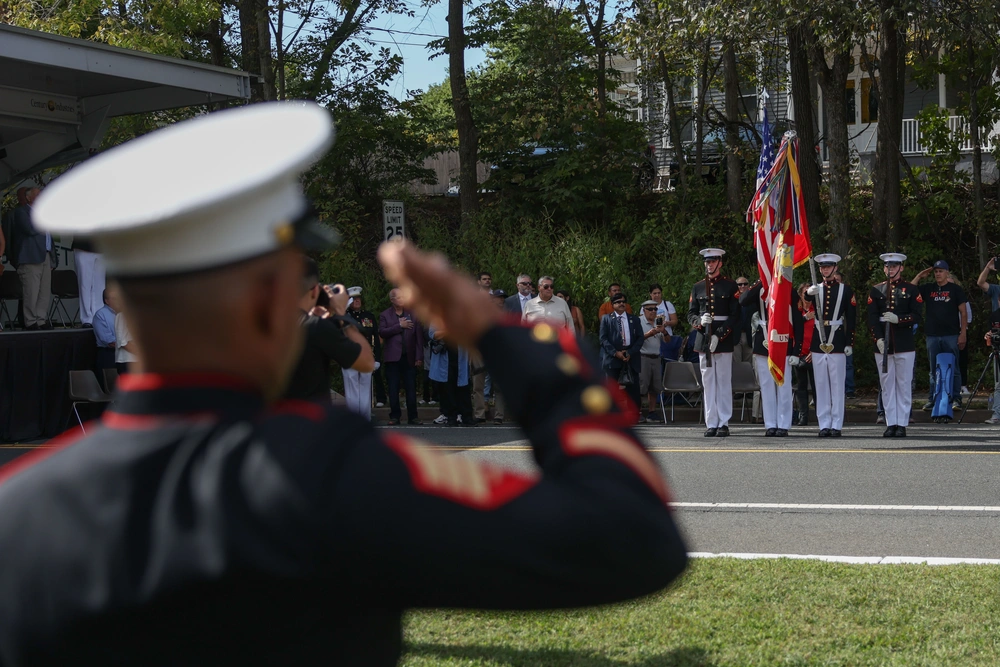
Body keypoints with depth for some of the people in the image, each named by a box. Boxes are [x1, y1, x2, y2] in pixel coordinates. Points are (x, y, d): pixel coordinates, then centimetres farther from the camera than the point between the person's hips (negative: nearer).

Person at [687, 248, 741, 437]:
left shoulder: (731, 287, 2)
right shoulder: (697, 287, 13)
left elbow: (735, 315, -3)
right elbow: (690, 314, 12)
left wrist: (719, 335, -13)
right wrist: (700, 321, -12)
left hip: (724, 341, -3)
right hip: (703, 340, 3)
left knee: (724, 383, -1)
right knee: (708, 383, 4)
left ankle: (724, 423, 2)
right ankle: (711, 424, 6)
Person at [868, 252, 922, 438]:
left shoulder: (911, 290, 5)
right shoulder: (876, 290, 10)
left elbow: (916, 317, -1)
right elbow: (872, 318, 4)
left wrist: (899, 319, -18)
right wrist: (878, 338, -10)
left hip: (904, 345, -2)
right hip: (883, 344, 2)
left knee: (903, 385, 0)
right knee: (887, 385, 3)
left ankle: (902, 424, 3)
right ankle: (890, 424, 7)